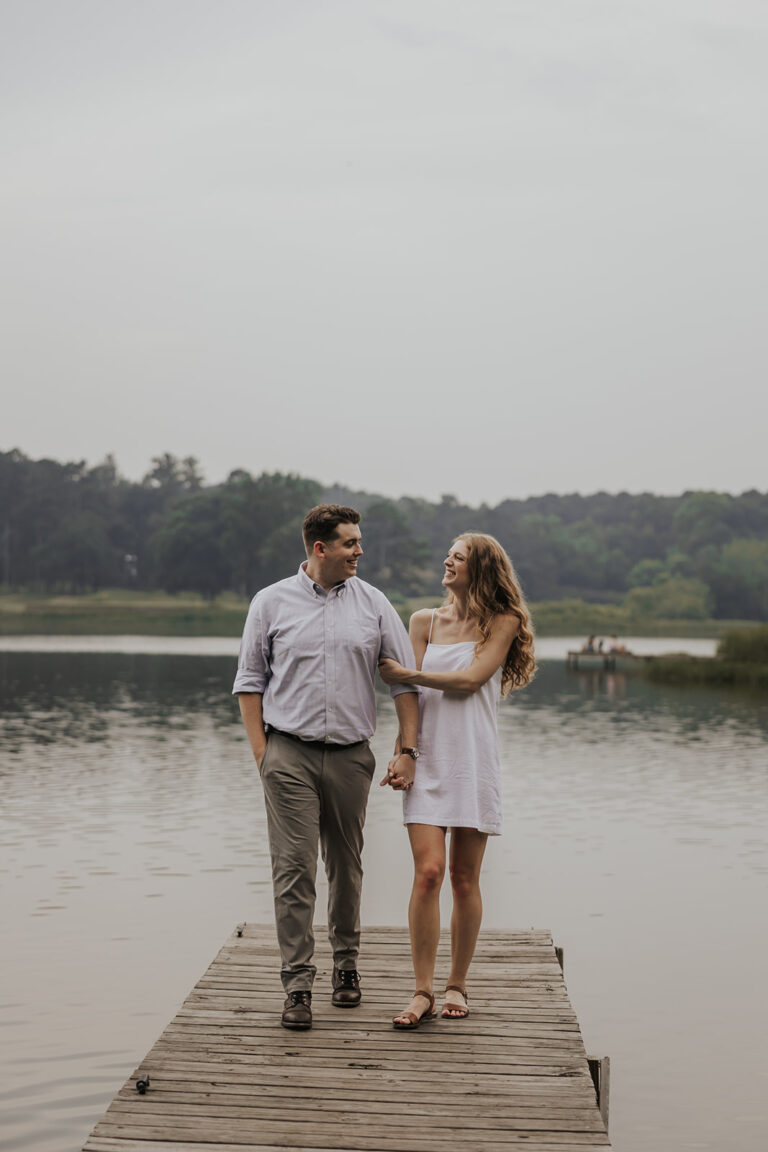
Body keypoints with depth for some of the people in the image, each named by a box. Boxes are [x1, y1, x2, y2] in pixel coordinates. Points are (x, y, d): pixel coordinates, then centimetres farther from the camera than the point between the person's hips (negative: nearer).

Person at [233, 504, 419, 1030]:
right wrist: (261, 751, -1)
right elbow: (251, 681, 7)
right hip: (290, 754, -2)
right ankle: (298, 985, -2)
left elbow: (407, 681, 6)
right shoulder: (272, 602, 3)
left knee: (346, 866, 12)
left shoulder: (373, 604, 5)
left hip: (350, 755, 2)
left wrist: (408, 751, -1)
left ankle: (346, 963, 31)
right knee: (294, 869, -7)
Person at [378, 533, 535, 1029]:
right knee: (428, 872, -10)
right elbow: (411, 695, 7)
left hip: (474, 760, -1)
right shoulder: (424, 621, 11)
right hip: (428, 760, 1)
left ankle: (457, 985, 17)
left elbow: (469, 680, -8)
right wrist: (401, 752, -3)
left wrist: (405, 674, -4)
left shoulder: (503, 621, 4)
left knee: (466, 880, 3)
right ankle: (423, 991, -4)